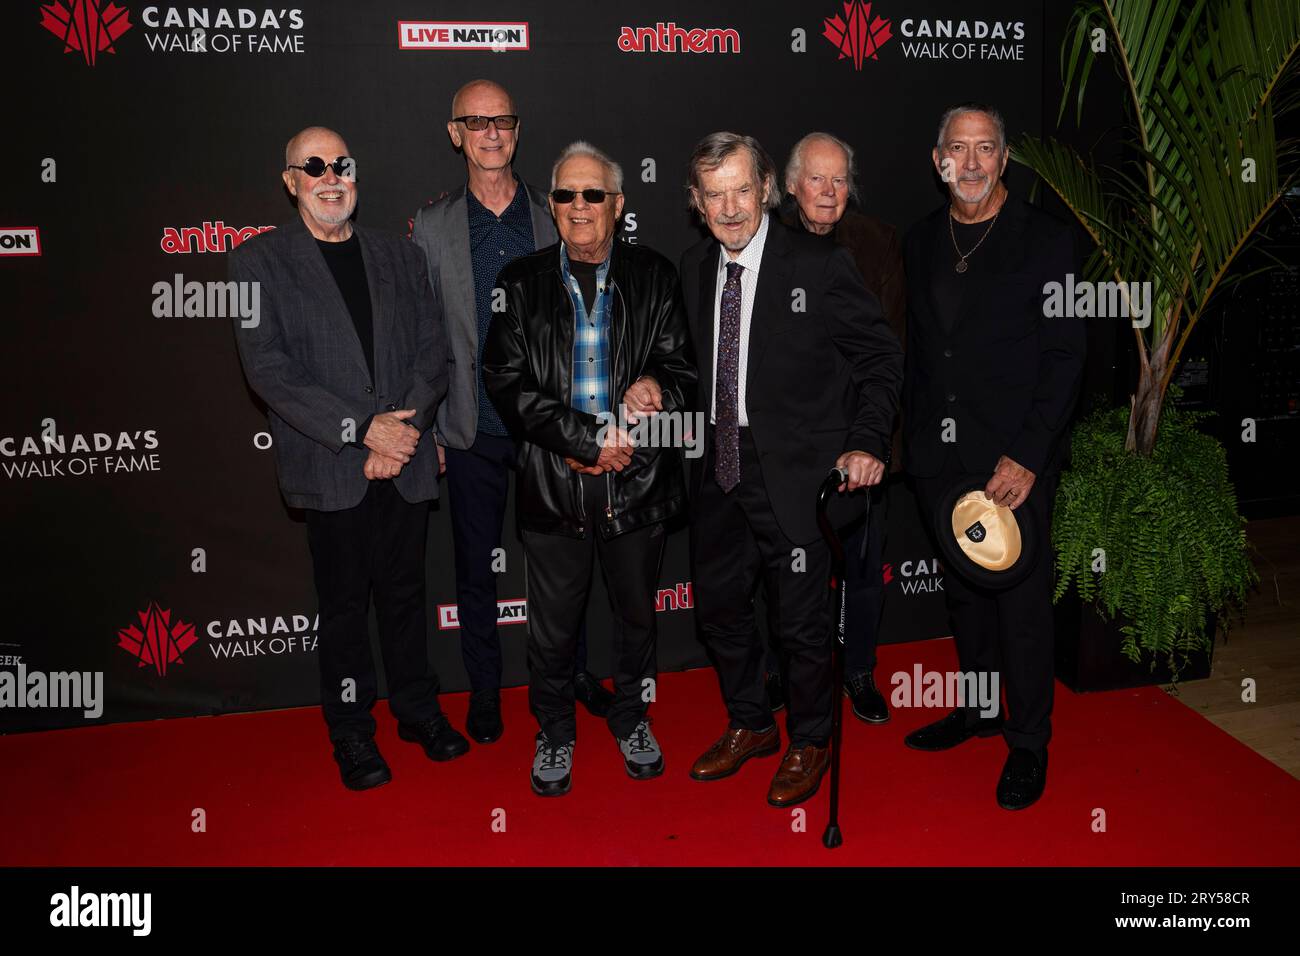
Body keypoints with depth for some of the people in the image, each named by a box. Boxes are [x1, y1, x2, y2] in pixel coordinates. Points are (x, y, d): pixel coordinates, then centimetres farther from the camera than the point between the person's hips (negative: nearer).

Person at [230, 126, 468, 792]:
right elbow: (268, 368, -9)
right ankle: (351, 732, 22)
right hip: (330, 468, -3)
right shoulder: (260, 261, 1)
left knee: (405, 592, 13)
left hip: (406, 461, 3)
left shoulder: (400, 257, 12)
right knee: (344, 603, 6)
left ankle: (418, 709, 30)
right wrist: (361, 429, -15)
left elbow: (433, 354, 7)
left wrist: (406, 427, -9)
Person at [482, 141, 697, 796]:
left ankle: (631, 719, 41)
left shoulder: (654, 276, 3)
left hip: (638, 480, 1)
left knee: (636, 613, 18)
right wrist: (588, 441, -17)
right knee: (552, 624, 11)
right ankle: (554, 732, 35)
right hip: (553, 484, -1)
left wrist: (656, 386, -23)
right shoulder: (522, 283, 1)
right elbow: (506, 382, -8)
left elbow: (681, 366, 2)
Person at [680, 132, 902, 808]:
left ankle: (809, 743, 33)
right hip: (719, 470, 6)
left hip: (796, 474, -5)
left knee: (802, 622, 7)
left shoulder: (819, 265, -10)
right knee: (718, 607, 17)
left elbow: (881, 357, -5)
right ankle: (749, 726, 41)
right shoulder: (693, 269, 6)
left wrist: (867, 443, -14)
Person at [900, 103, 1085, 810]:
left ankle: (1028, 742, 19)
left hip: (1015, 458, -4)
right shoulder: (920, 242, 10)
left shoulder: (1047, 241, -5)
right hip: (939, 455, 5)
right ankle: (979, 710, 34)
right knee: (962, 588, 16)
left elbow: (1064, 358, -8)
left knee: (1022, 599, 2)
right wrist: (912, 439, 7)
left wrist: (1027, 455, -16)